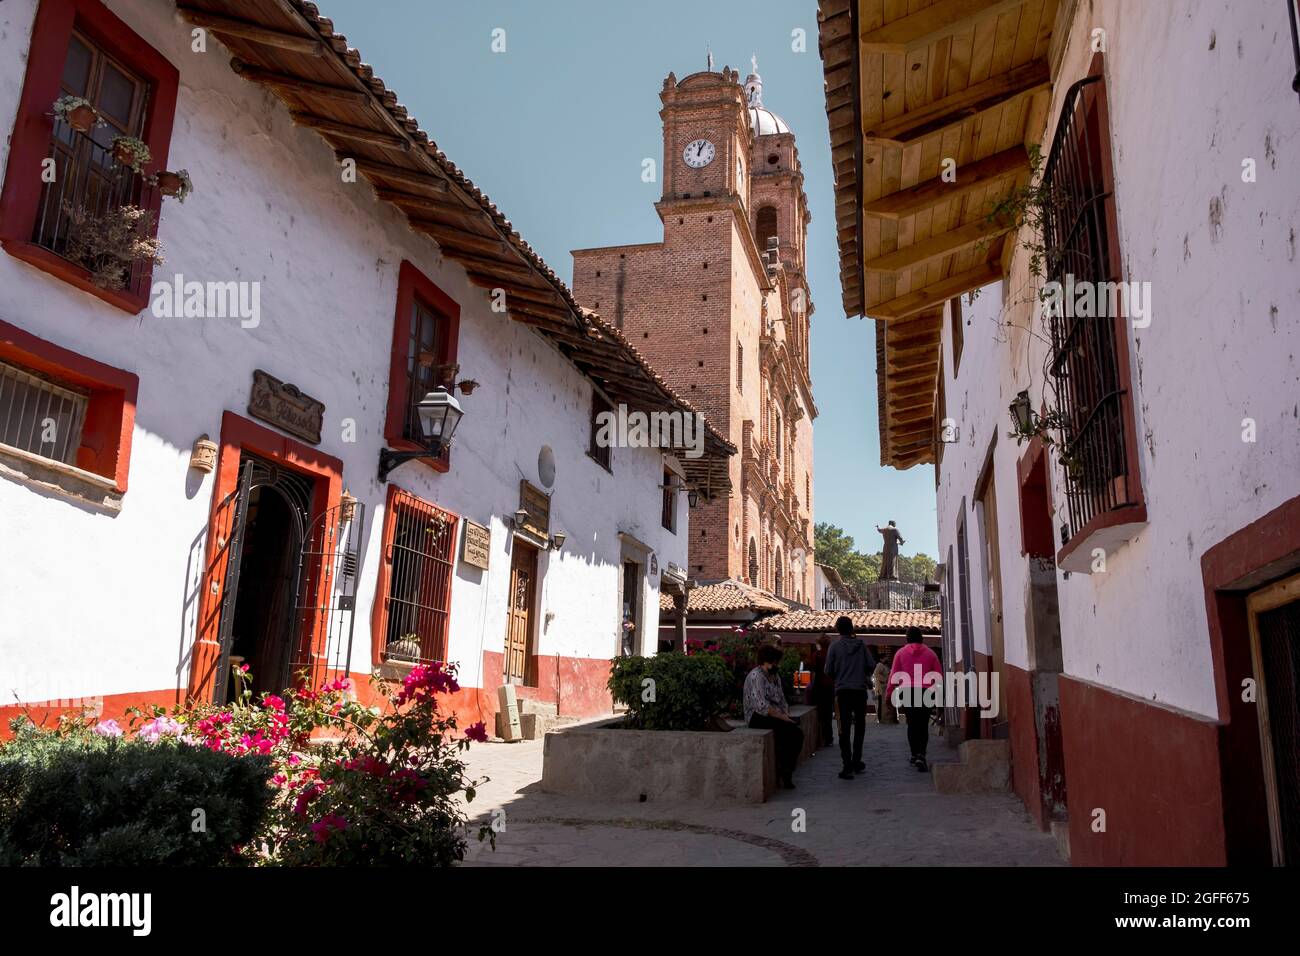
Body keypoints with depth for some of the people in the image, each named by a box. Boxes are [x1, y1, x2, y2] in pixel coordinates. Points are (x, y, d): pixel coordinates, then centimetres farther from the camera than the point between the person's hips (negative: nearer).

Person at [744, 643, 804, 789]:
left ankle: (787, 771, -8)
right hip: (757, 717, -8)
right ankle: (784, 771, -14)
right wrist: (782, 717, -18)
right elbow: (762, 706, -23)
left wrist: (787, 715, 1)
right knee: (786, 731, -28)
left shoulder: (775, 676, 16)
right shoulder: (756, 676, -14)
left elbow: (782, 699, 20)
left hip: (774, 716, 9)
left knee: (797, 733, -14)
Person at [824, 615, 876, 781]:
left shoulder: (835, 647, -2)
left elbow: (828, 671, -3)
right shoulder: (861, 645, 1)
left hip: (843, 691, -1)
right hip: (860, 690, 1)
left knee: (844, 728, 0)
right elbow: (871, 666, 0)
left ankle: (847, 766, -7)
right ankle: (856, 762, 19)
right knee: (859, 726, 16)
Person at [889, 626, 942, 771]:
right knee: (923, 725, 3)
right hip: (925, 692, 0)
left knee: (912, 724, 11)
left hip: (907, 692, 0)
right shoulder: (930, 653, 7)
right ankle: (921, 756, -13)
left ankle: (915, 755, 13)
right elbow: (939, 676, 6)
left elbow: (894, 675, -1)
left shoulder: (901, 652, 3)